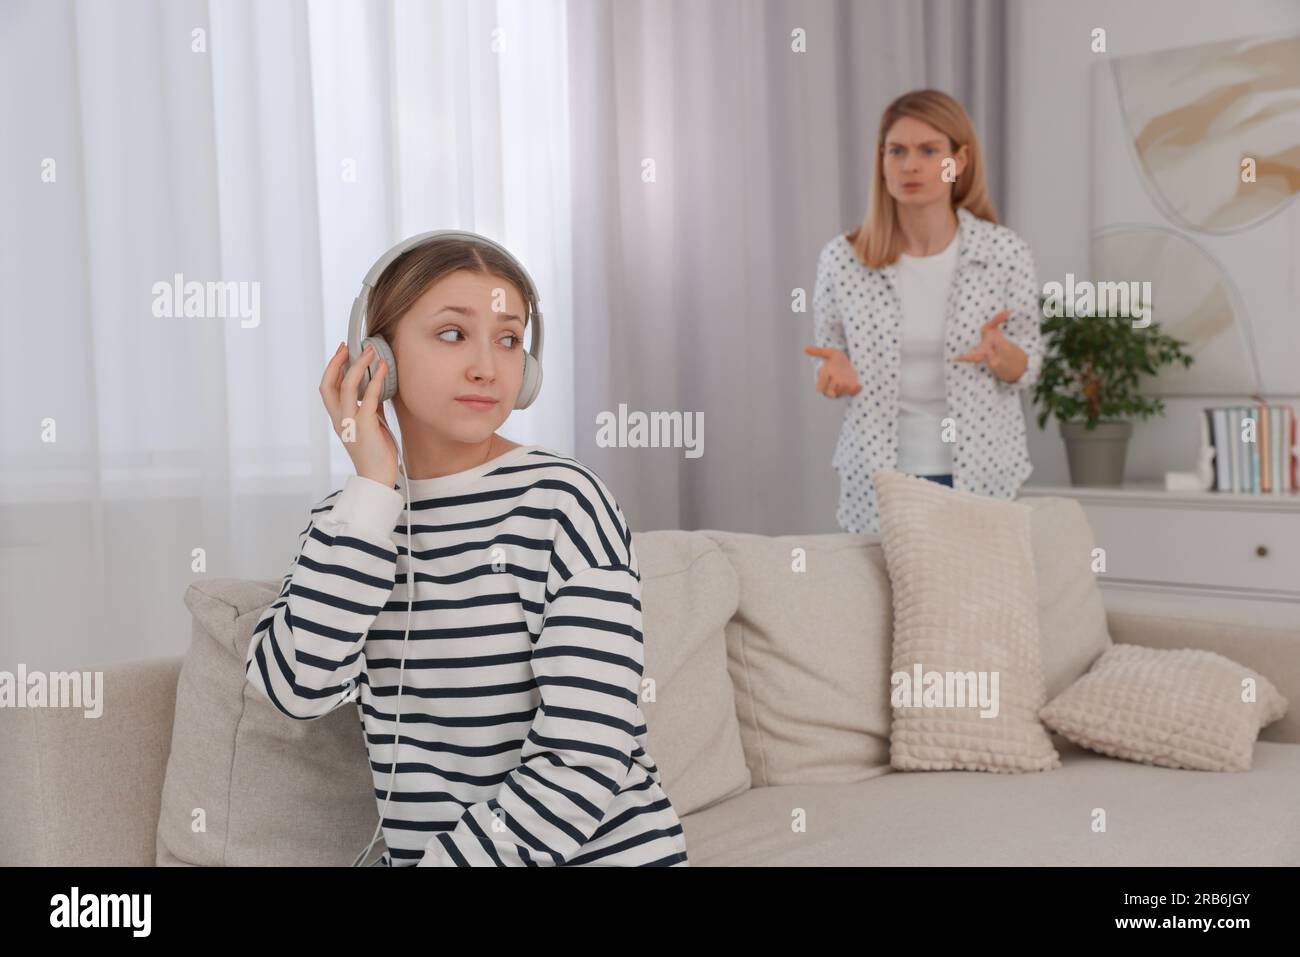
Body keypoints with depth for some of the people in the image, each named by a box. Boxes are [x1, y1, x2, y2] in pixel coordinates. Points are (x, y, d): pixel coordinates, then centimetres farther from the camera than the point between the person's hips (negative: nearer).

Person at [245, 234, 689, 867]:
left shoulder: (560, 500, -11)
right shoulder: (346, 517, 2)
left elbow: (585, 760, -17)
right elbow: (298, 687, -14)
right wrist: (373, 491, -14)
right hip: (416, 848, 3)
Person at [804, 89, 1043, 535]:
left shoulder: (1006, 254, -5)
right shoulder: (841, 259, -3)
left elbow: (1027, 370, 2)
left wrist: (1001, 353, -19)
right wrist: (837, 372, -15)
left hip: (981, 474, 0)